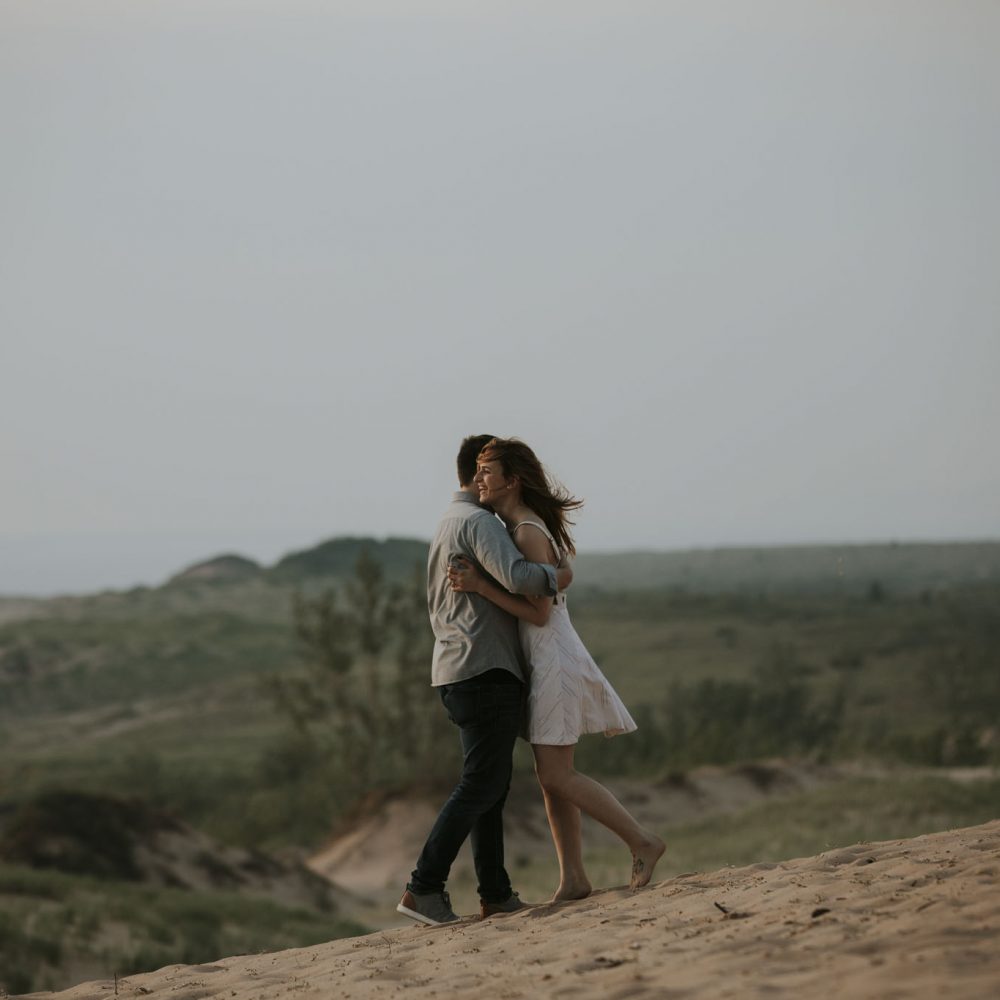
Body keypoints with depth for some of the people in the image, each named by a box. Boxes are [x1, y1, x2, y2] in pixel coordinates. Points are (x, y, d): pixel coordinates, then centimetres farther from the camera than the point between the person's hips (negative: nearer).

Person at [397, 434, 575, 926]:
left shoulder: (446, 525, 21)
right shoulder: (479, 522, -11)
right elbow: (517, 576, -27)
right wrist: (556, 576, -9)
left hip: (457, 673, 10)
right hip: (486, 670, -10)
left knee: (489, 783, 11)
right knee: (481, 784, -10)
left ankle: (496, 894, 11)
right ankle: (424, 888, -14)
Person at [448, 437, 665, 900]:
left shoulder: (528, 534, -17)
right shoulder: (514, 528, 12)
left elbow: (539, 612, -20)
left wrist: (479, 586, -22)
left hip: (556, 661, -10)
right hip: (543, 663, 10)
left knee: (556, 775, -9)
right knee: (551, 775, 7)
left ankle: (642, 841, -3)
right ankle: (573, 878, 8)